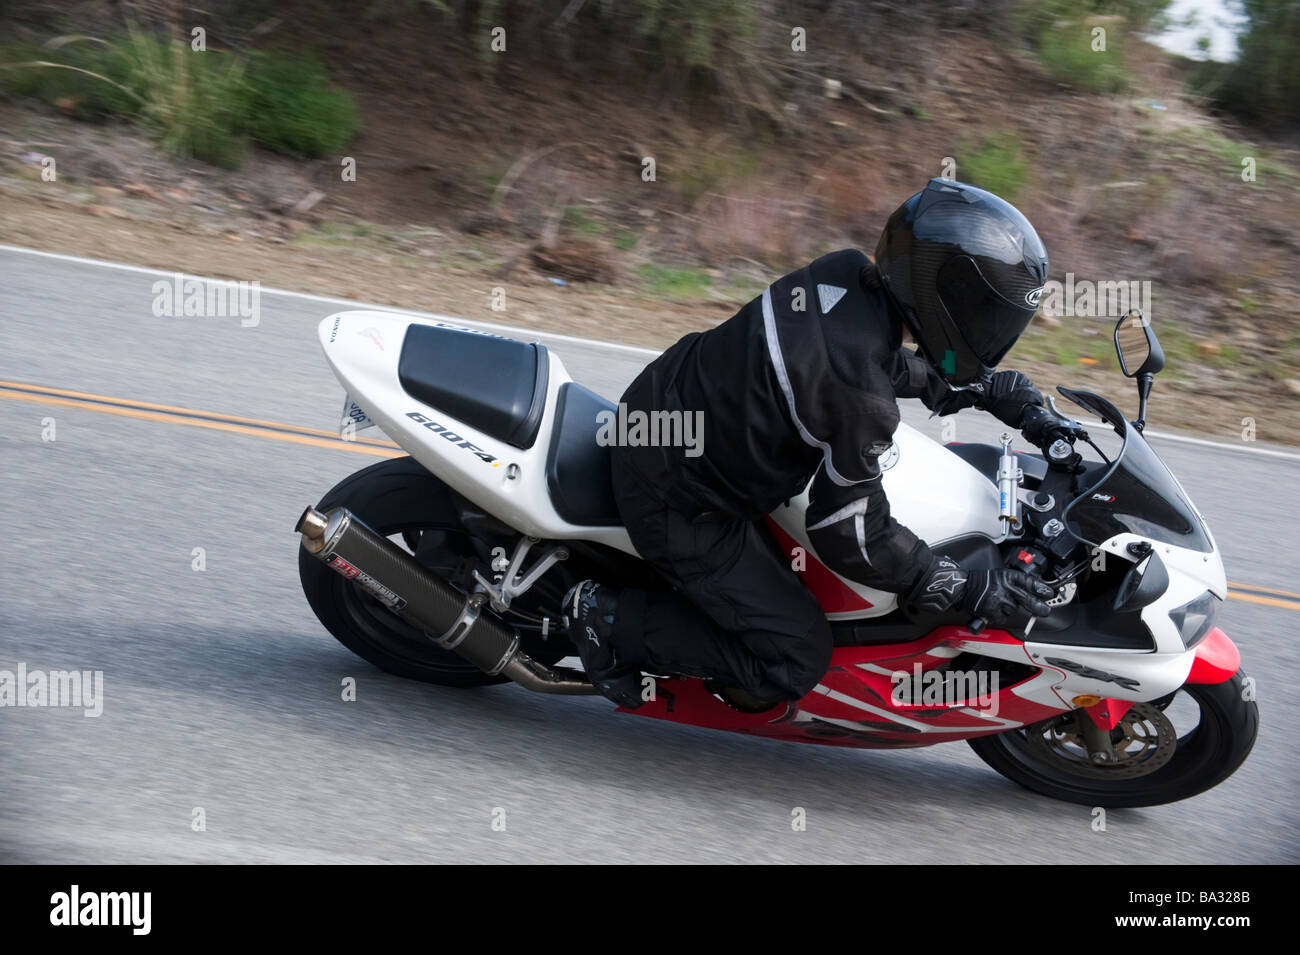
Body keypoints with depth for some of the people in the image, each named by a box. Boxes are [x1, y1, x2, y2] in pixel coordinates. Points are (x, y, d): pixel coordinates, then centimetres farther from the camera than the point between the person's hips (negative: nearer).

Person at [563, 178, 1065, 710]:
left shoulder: (848, 275, -7)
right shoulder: (863, 401, -31)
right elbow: (850, 536, -19)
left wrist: (1022, 404, 12)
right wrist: (971, 591, -12)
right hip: (679, 507, -9)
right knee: (797, 660, -1)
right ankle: (611, 619, 2)